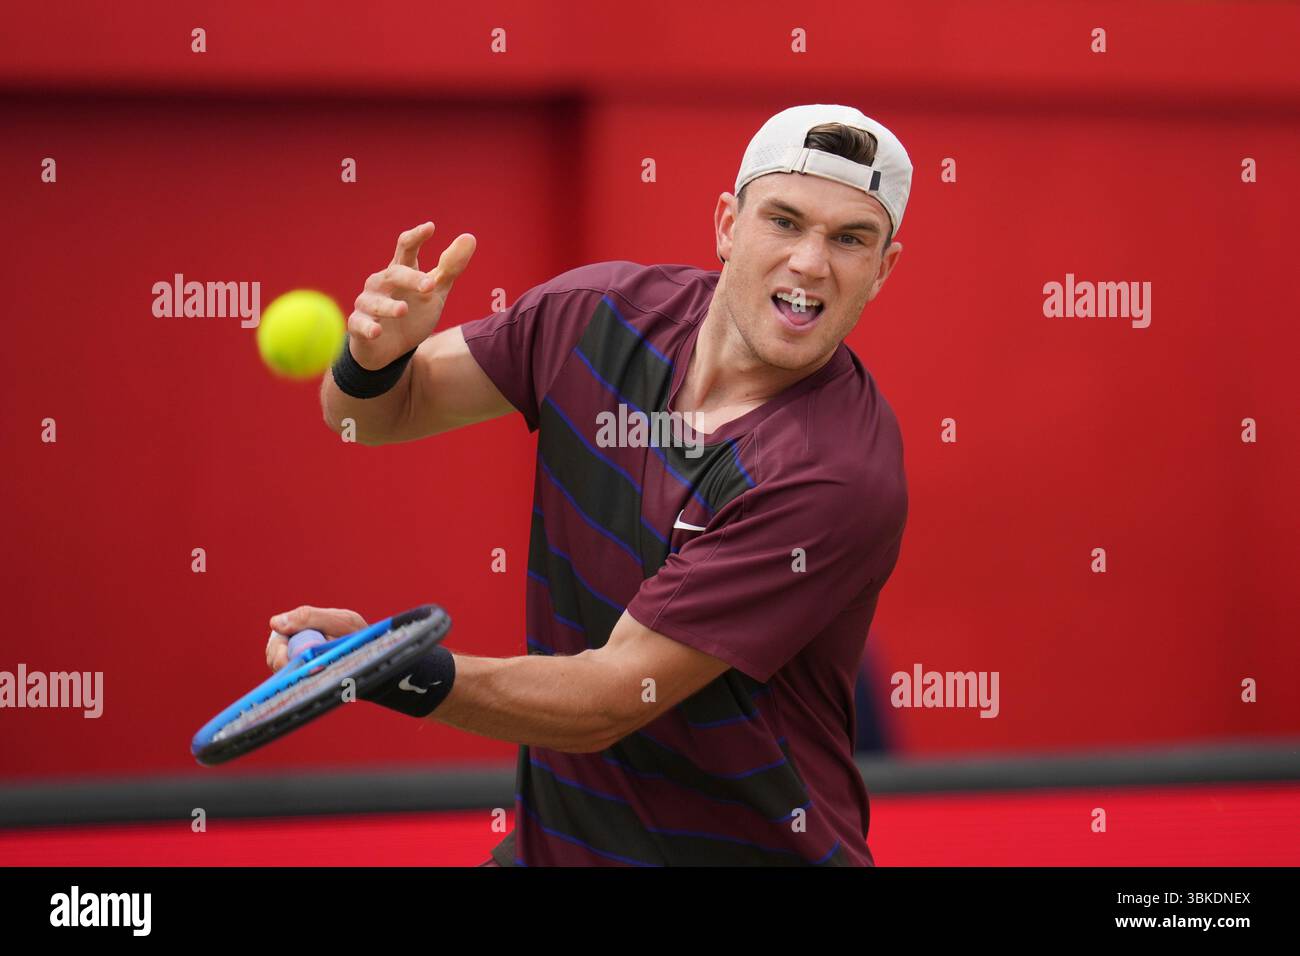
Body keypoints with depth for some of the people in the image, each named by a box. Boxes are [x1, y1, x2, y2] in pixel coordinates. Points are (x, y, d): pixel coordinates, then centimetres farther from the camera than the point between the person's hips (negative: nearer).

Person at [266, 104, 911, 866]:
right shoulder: (599, 313, -7)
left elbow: (612, 700, -26)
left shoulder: (839, 475, -25)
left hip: (750, 850, -5)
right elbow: (384, 413, 7)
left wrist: (404, 675, -39)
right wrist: (375, 356, -16)